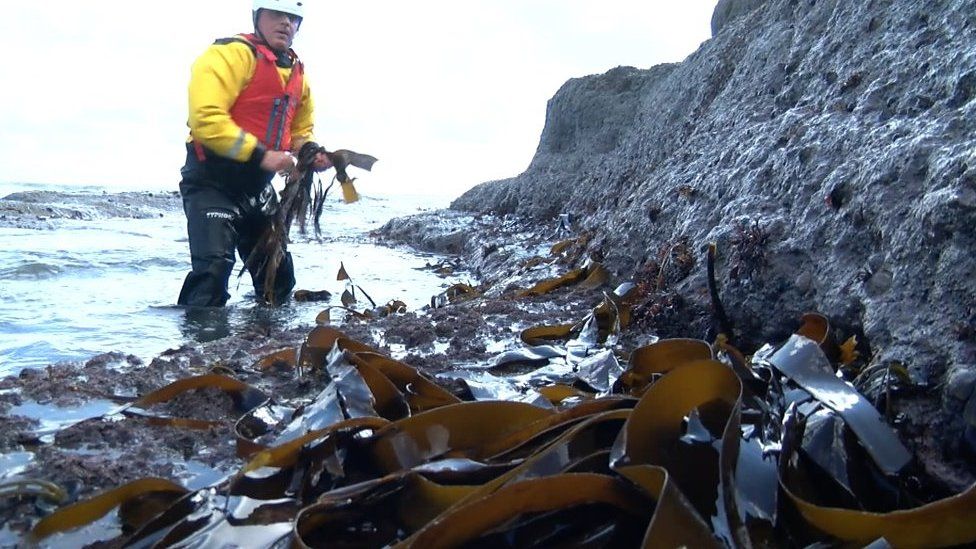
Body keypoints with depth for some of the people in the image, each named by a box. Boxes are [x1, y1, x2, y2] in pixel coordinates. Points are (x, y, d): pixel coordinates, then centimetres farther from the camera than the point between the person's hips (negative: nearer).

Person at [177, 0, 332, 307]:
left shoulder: (298, 74, 10)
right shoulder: (231, 54, -15)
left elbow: (301, 132, 21)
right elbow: (206, 118, -26)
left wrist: (311, 152, -2)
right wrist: (261, 155, -29)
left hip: (257, 186, 8)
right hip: (212, 182, -8)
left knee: (278, 275, 17)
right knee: (214, 270, -22)